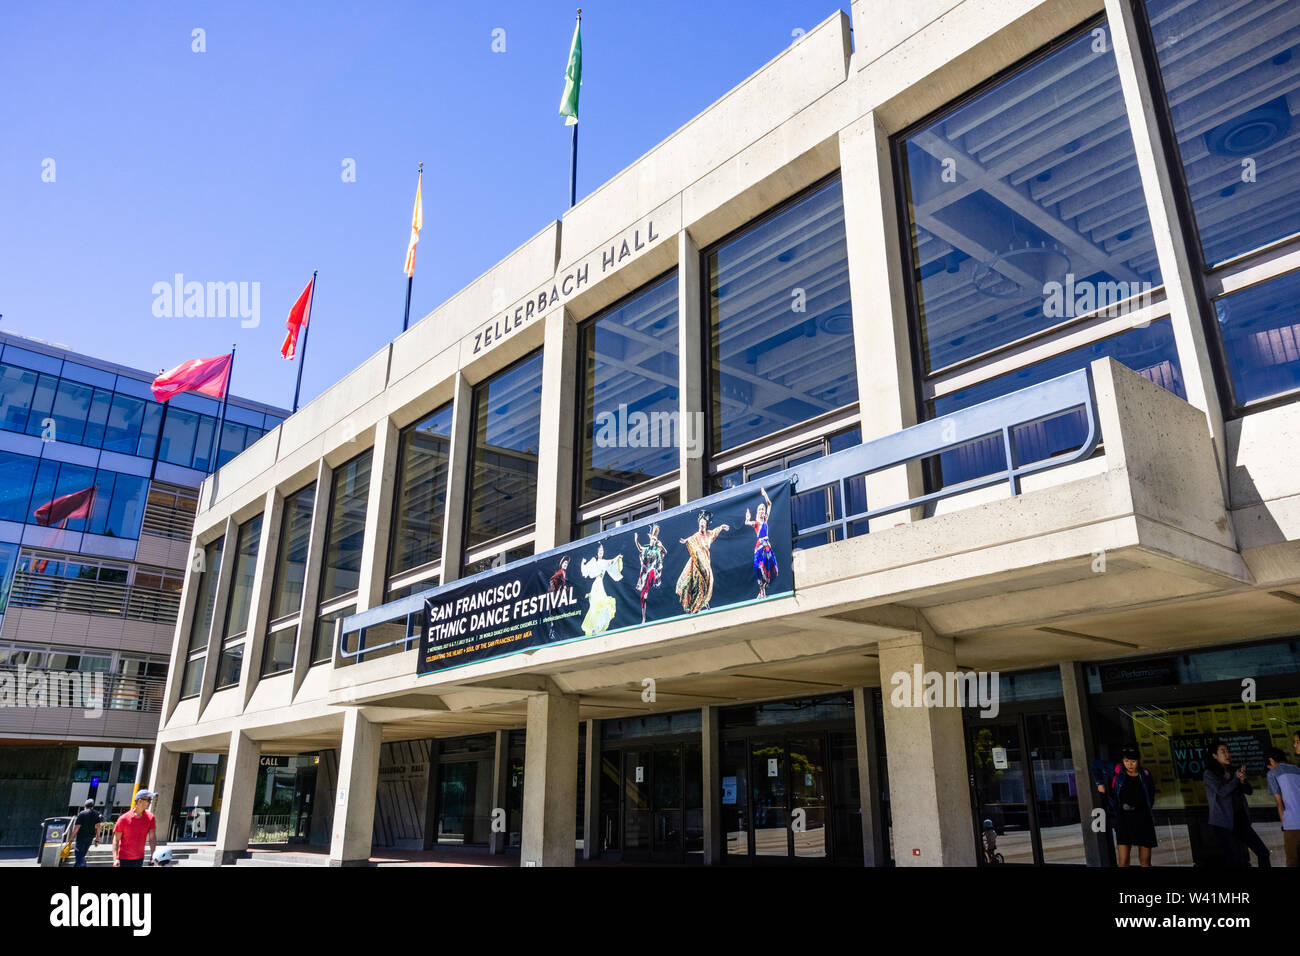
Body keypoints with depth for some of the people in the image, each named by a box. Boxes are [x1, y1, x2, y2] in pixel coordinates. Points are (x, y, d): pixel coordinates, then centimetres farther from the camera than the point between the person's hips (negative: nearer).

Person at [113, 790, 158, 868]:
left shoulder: (150, 817, -3)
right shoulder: (123, 819, -11)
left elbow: (152, 838, -6)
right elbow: (116, 840, -8)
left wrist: (153, 856, -17)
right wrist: (115, 859, -20)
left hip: (140, 859, 3)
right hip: (124, 859, -3)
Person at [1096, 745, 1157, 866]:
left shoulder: (1145, 774, 3)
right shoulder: (1117, 771, -1)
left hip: (1143, 819, 2)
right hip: (1123, 818, -2)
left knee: (1145, 862, 8)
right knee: (1123, 862, -8)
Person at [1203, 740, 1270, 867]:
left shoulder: (1232, 772, 14)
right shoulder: (1209, 774, -5)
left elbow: (1249, 790, 8)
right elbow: (1222, 791, -18)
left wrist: (1243, 780, -12)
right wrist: (1237, 778, -9)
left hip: (1241, 820, 7)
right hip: (1224, 823, -7)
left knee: (1263, 852, 4)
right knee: (1236, 859, -11)